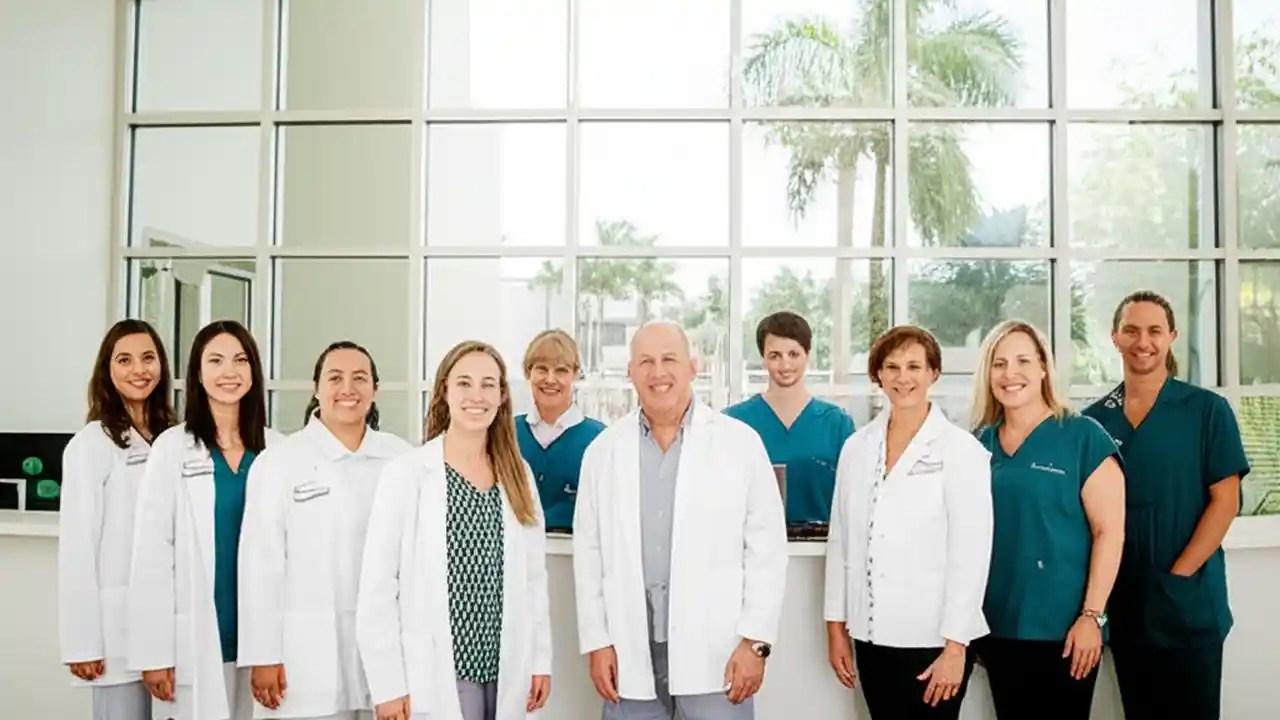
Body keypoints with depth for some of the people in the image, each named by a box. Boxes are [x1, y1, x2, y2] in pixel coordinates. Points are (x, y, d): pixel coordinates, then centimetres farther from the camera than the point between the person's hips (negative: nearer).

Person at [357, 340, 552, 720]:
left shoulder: (518, 475, 6)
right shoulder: (406, 473, -8)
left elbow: (534, 575, 9)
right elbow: (377, 586, -9)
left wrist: (540, 659, 6)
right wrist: (389, 684, -10)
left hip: (506, 672, 4)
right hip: (437, 676, -4)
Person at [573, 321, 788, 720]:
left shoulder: (740, 442, -2)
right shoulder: (604, 449, 5)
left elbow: (767, 546, -3)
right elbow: (589, 551, 6)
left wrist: (755, 640, -6)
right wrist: (596, 641, 3)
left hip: (714, 650, -2)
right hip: (630, 651, 2)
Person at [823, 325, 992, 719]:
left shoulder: (961, 450, -8)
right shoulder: (857, 447, 5)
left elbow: (971, 553, -10)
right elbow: (840, 541, 8)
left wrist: (955, 646, -12)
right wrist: (836, 626, 8)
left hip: (932, 639, -4)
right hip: (872, 635, 4)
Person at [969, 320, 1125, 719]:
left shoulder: (1083, 436, -7)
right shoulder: (979, 444, 6)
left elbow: (1109, 531, -9)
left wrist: (1092, 616, -14)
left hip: (1062, 628, -4)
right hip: (998, 625, 4)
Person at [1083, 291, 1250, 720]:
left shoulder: (1207, 411, -3)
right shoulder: (1093, 420, 4)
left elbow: (1225, 500, -6)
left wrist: (1179, 574, -13)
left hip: (1190, 605, -3)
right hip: (1122, 605, 3)